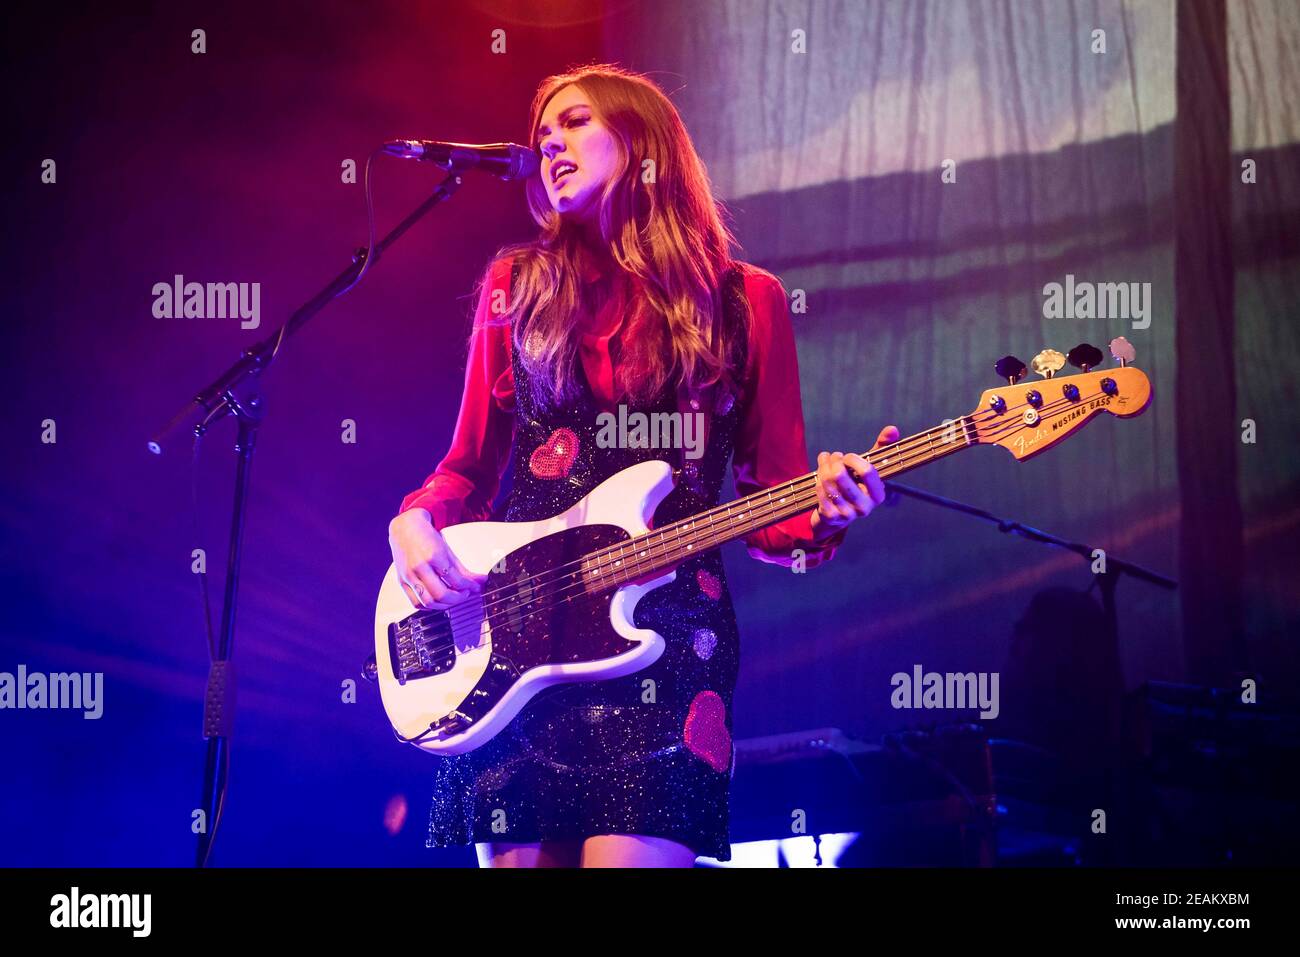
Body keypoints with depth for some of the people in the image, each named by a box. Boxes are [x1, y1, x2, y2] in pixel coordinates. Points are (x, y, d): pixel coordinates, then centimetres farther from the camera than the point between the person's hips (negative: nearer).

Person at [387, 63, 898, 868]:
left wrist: (824, 517, -17)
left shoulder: (745, 301, 6)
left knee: (632, 852, -17)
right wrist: (414, 523, -4)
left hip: (666, 629, -2)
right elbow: (471, 465, 17)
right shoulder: (518, 285, 12)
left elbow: (771, 505, 5)